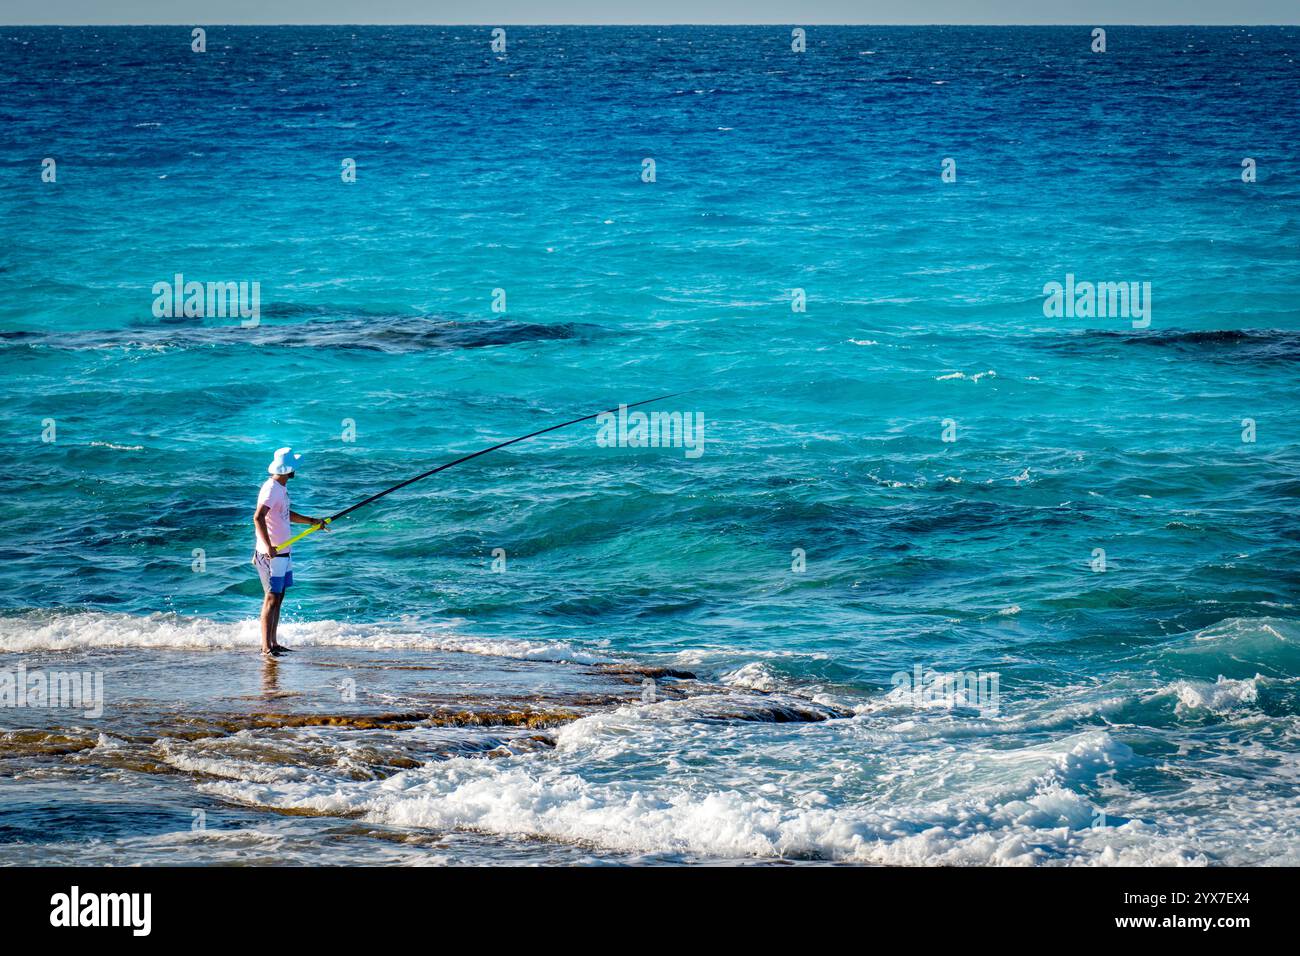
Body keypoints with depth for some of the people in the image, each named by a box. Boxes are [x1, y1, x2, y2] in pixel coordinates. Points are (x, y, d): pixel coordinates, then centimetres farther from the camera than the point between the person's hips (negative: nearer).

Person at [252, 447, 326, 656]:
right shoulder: (271, 489, -19)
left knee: (278, 598, 13)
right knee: (271, 598, -8)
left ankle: (273, 643, 18)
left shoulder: (281, 488, 12)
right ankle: (266, 647, -7)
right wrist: (268, 547, -35)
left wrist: (310, 521, 20)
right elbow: (258, 517, -30)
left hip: (283, 552, 10)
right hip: (271, 554, -10)